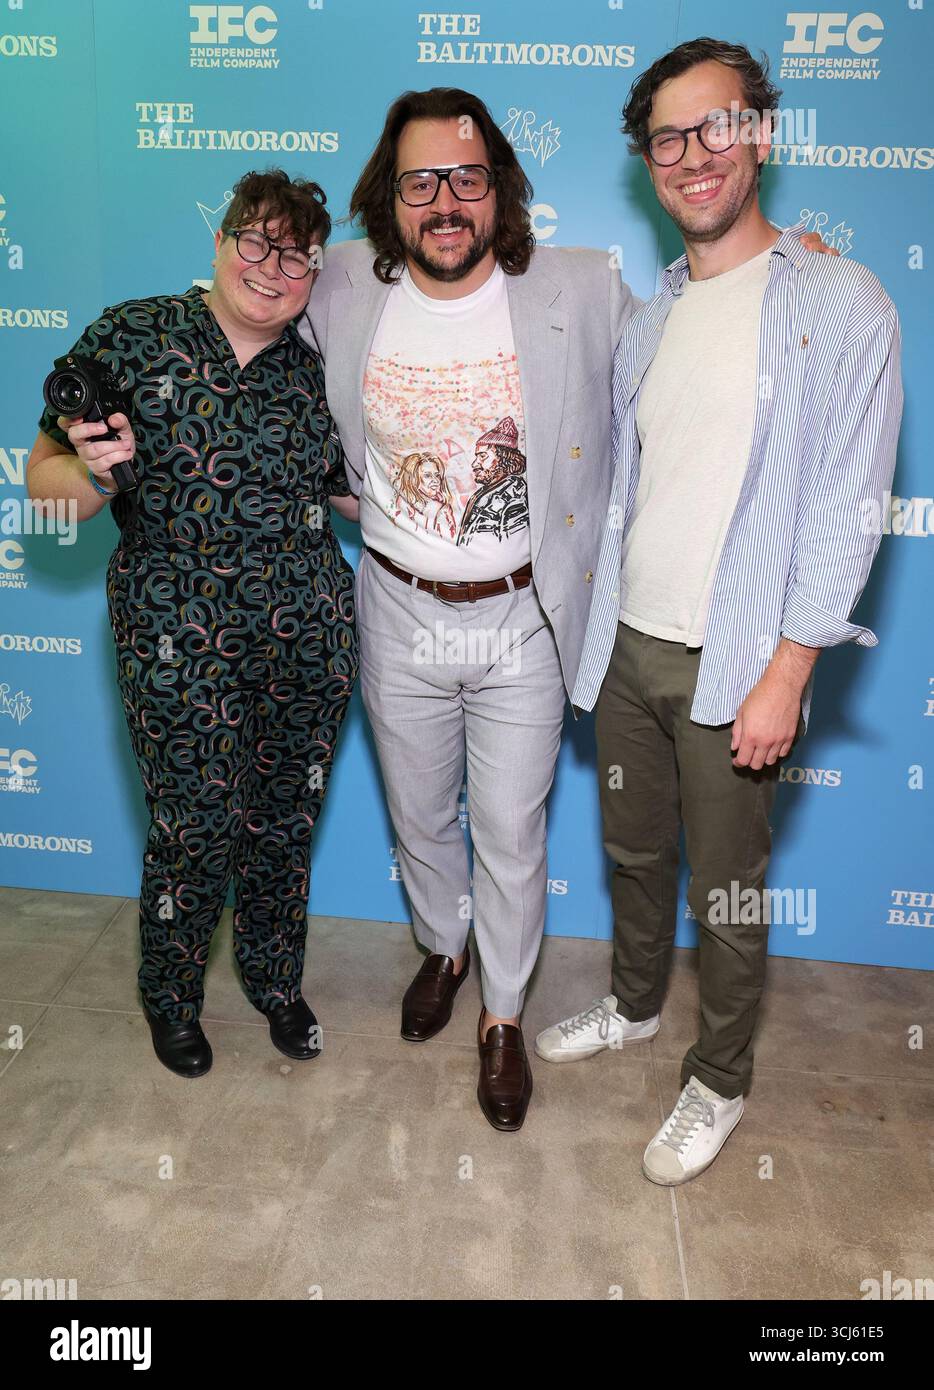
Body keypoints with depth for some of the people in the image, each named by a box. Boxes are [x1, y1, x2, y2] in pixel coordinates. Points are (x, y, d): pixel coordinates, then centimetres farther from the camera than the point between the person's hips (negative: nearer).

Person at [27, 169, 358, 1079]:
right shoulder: (131, 337, -3)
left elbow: (353, 491, 19)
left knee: (286, 823, 14)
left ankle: (275, 977, 42)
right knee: (196, 832, 4)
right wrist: (90, 473, -24)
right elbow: (46, 478, -2)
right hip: (179, 645, -3)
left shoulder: (318, 372, 7)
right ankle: (171, 996, 35)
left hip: (309, 637, 4)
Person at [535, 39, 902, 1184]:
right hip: (627, 645, 6)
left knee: (726, 894, 8)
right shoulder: (649, 317, 10)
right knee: (632, 852, 20)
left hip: (731, 666, -5)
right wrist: (596, 624, 8)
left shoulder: (841, 304, -8)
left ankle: (719, 1082, 30)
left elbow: (845, 509, -12)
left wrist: (784, 674, -15)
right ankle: (633, 1005, 45)